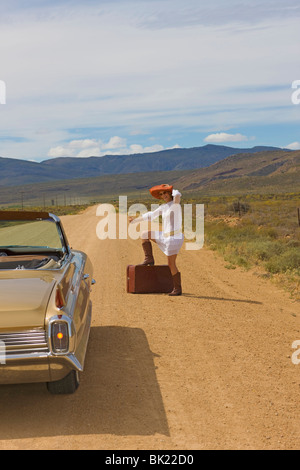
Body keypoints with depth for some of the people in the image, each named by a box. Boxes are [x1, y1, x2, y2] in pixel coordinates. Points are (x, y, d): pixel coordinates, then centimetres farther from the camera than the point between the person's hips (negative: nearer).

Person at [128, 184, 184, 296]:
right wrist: (136, 220, 27)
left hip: (174, 237, -8)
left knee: (171, 264, -2)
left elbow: (177, 194, -35)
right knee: (145, 234, 14)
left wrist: (170, 188, -12)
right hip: (165, 236, 8)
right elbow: (151, 215, 21)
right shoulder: (164, 207, 11)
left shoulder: (175, 203, -12)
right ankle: (149, 259, 15)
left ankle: (178, 289, 12)